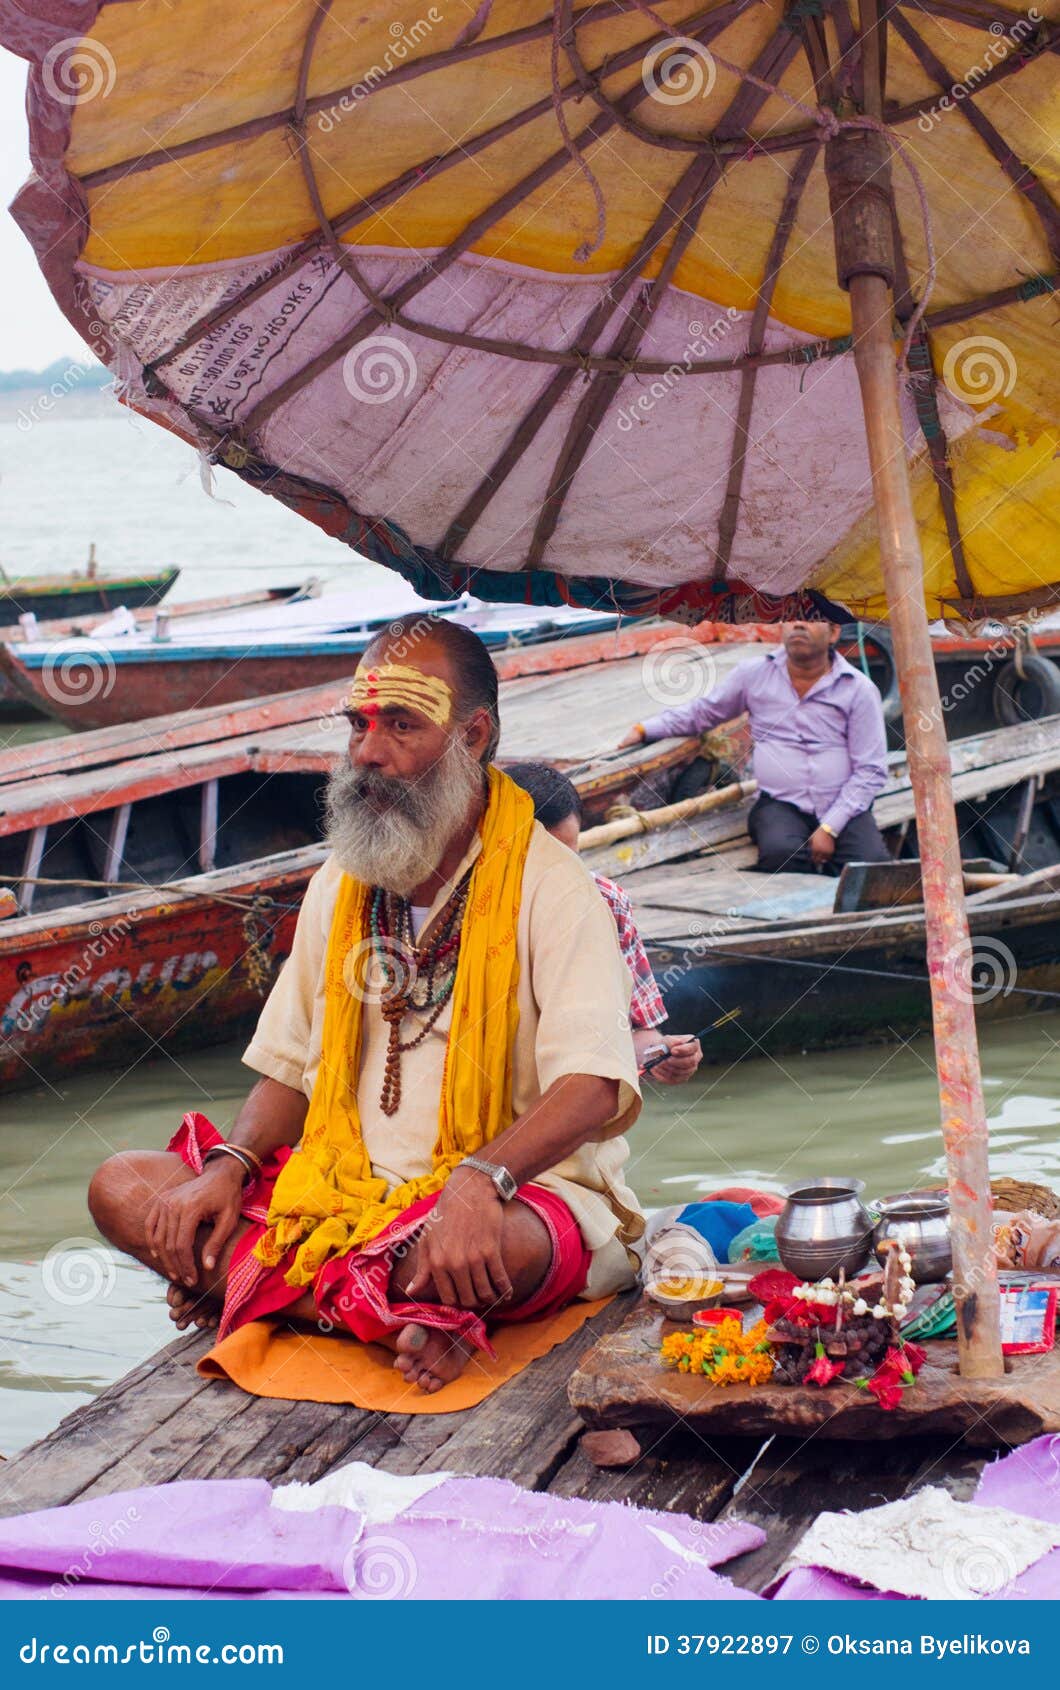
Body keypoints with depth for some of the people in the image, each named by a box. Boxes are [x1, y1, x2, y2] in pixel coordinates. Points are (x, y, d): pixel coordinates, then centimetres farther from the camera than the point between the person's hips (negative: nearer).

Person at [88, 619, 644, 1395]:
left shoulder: (548, 886, -8)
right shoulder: (338, 886, 12)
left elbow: (592, 1087, -19)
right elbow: (292, 1069, 15)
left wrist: (479, 1182, -36)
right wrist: (229, 1168, -5)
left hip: (517, 1192, -5)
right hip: (353, 1188, 6)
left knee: (506, 1247, -41)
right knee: (123, 1186, -10)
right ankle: (392, 1315, -18)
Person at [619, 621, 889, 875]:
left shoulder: (859, 689, 3)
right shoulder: (755, 674, 9)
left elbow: (870, 769, 0)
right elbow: (703, 712, 23)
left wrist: (829, 828, -10)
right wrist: (644, 729, 11)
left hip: (844, 809, 0)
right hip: (780, 804, 0)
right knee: (781, 853, -35)